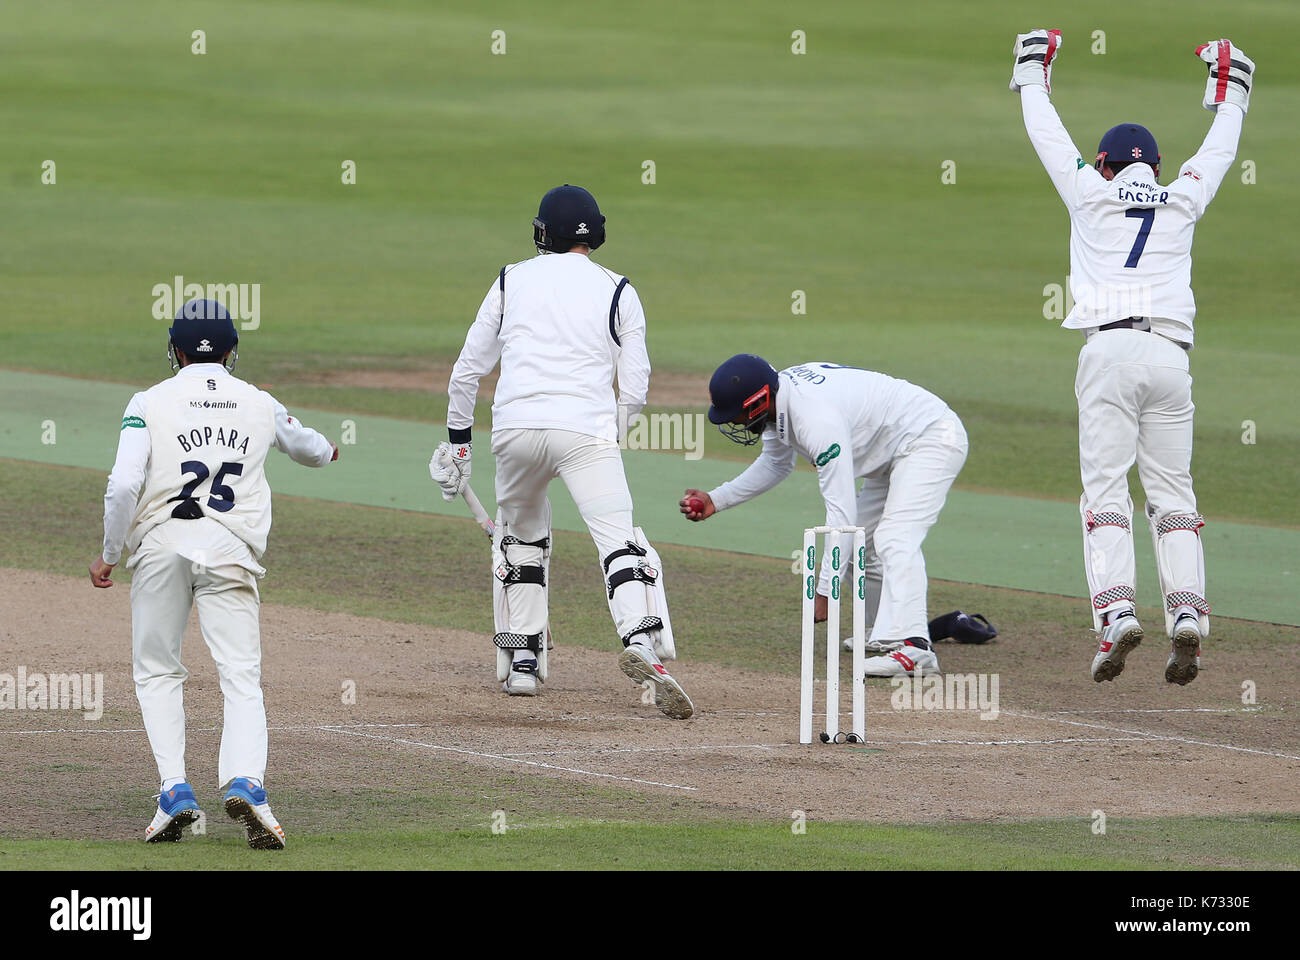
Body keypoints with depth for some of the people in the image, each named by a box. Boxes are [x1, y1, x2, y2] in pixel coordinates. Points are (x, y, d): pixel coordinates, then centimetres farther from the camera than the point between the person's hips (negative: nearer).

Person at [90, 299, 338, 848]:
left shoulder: (150, 403, 3)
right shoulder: (260, 406, 13)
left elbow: (124, 485, -9)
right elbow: (303, 444, 36)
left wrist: (110, 555, 5)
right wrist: (325, 451, 60)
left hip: (161, 545, -1)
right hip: (229, 549, 1)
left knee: (157, 673, 14)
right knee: (241, 677, -3)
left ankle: (175, 788, 1)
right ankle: (245, 781, -27)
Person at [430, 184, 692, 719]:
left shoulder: (512, 281, 17)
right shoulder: (618, 293, 11)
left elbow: (467, 370, 18)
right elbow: (634, 391, 7)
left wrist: (458, 440, 28)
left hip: (514, 428, 2)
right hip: (587, 430, -2)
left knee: (520, 536, 25)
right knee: (620, 542, -12)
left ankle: (520, 662, 23)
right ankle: (642, 643, -37)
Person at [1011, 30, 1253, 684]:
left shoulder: (1092, 194, 11)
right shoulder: (1183, 201, 16)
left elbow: (1045, 133, 24)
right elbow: (1220, 149, 33)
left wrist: (1034, 75, 39)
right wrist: (1228, 92, 48)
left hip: (1110, 349, -2)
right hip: (1171, 355, 2)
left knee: (1104, 485, -7)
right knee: (1172, 490, 5)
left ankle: (1116, 611, -24)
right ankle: (1186, 612, -14)